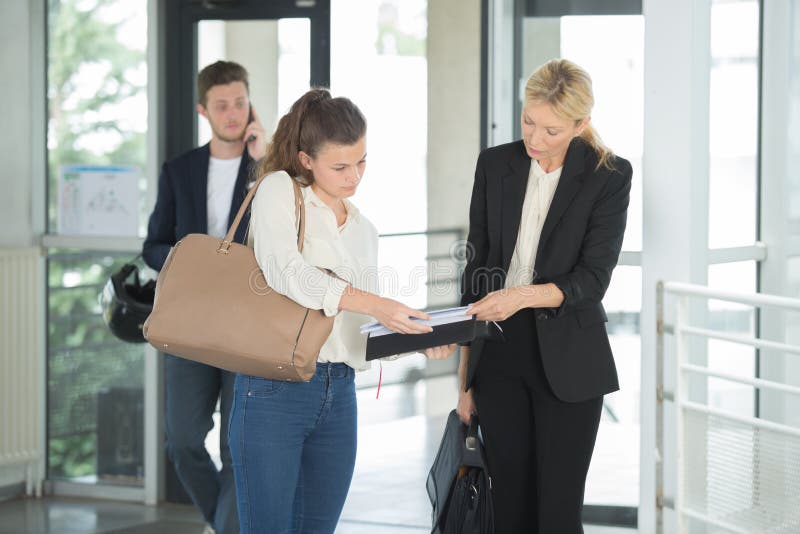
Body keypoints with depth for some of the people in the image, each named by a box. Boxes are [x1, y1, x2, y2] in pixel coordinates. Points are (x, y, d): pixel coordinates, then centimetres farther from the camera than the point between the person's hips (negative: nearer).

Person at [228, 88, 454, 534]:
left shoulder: (364, 229, 20)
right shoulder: (280, 190, 1)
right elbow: (285, 270, -18)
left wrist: (418, 338, -1)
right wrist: (375, 304, -26)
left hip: (339, 396, 6)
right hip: (276, 391, -6)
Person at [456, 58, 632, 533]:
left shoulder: (609, 176, -6)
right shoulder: (496, 165, 3)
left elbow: (592, 278, -11)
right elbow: (477, 266, 8)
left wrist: (525, 294, -29)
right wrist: (466, 375, 9)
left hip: (566, 362, -3)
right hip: (499, 357, 3)